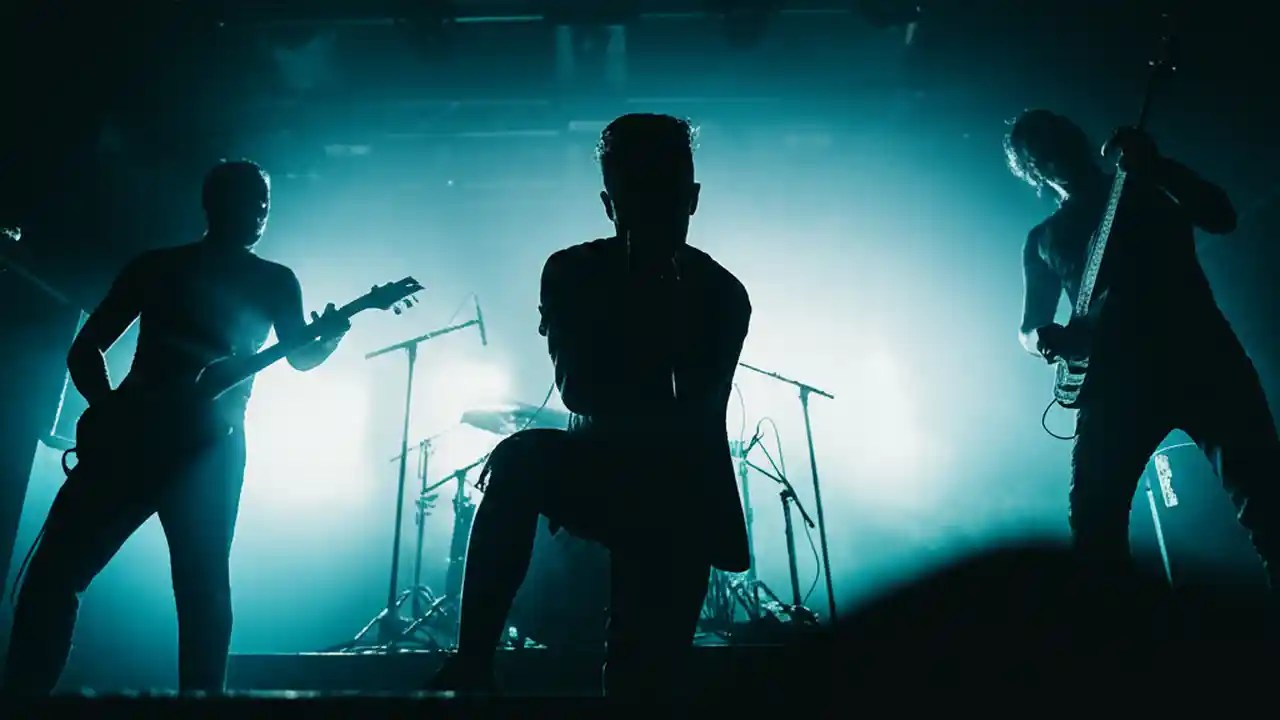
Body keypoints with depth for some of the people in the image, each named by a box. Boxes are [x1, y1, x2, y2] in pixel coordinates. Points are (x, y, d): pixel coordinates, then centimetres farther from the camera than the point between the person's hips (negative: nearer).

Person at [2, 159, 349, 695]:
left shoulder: (274, 281, 14)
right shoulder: (155, 266, 15)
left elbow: (301, 356, 6)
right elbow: (86, 347, 13)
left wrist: (330, 332, -17)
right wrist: (107, 406, -6)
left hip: (210, 444, -1)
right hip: (131, 433, 2)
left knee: (203, 589, -6)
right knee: (52, 572, -5)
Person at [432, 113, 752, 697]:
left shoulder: (720, 295, -7)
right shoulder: (571, 274, -5)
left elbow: (699, 422, -16)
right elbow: (576, 392, -16)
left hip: (680, 500, 0)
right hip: (600, 472, 1)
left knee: (645, 672, -7)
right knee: (522, 457, -30)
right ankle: (473, 661, -26)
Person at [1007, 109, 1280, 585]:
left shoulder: (1150, 189, 19)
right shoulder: (1043, 239, 21)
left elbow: (1221, 218, 2)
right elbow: (1029, 329, 18)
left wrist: (1156, 166, -9)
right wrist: (1046, 338, -6)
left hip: (1203, 353, -1)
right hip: (1116, 379, 1)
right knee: (1094, 523, -10)